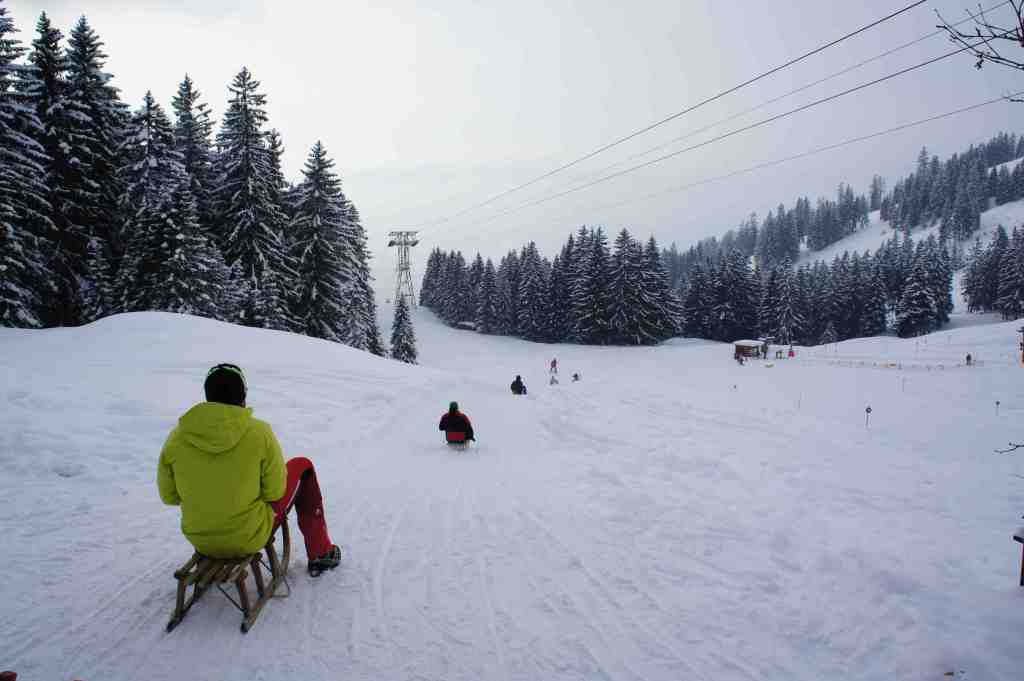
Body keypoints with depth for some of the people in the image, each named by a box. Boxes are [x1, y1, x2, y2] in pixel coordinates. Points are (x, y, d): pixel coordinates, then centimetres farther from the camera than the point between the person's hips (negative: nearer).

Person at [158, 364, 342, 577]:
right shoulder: (258, 433, -21)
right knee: (302, 466, 16)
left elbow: (169, 496, 0)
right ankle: (320, 554, 24)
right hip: (251, 539, -4)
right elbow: (274, 492, -12)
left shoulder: (177, 438, -12)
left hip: (200, 541, 4)